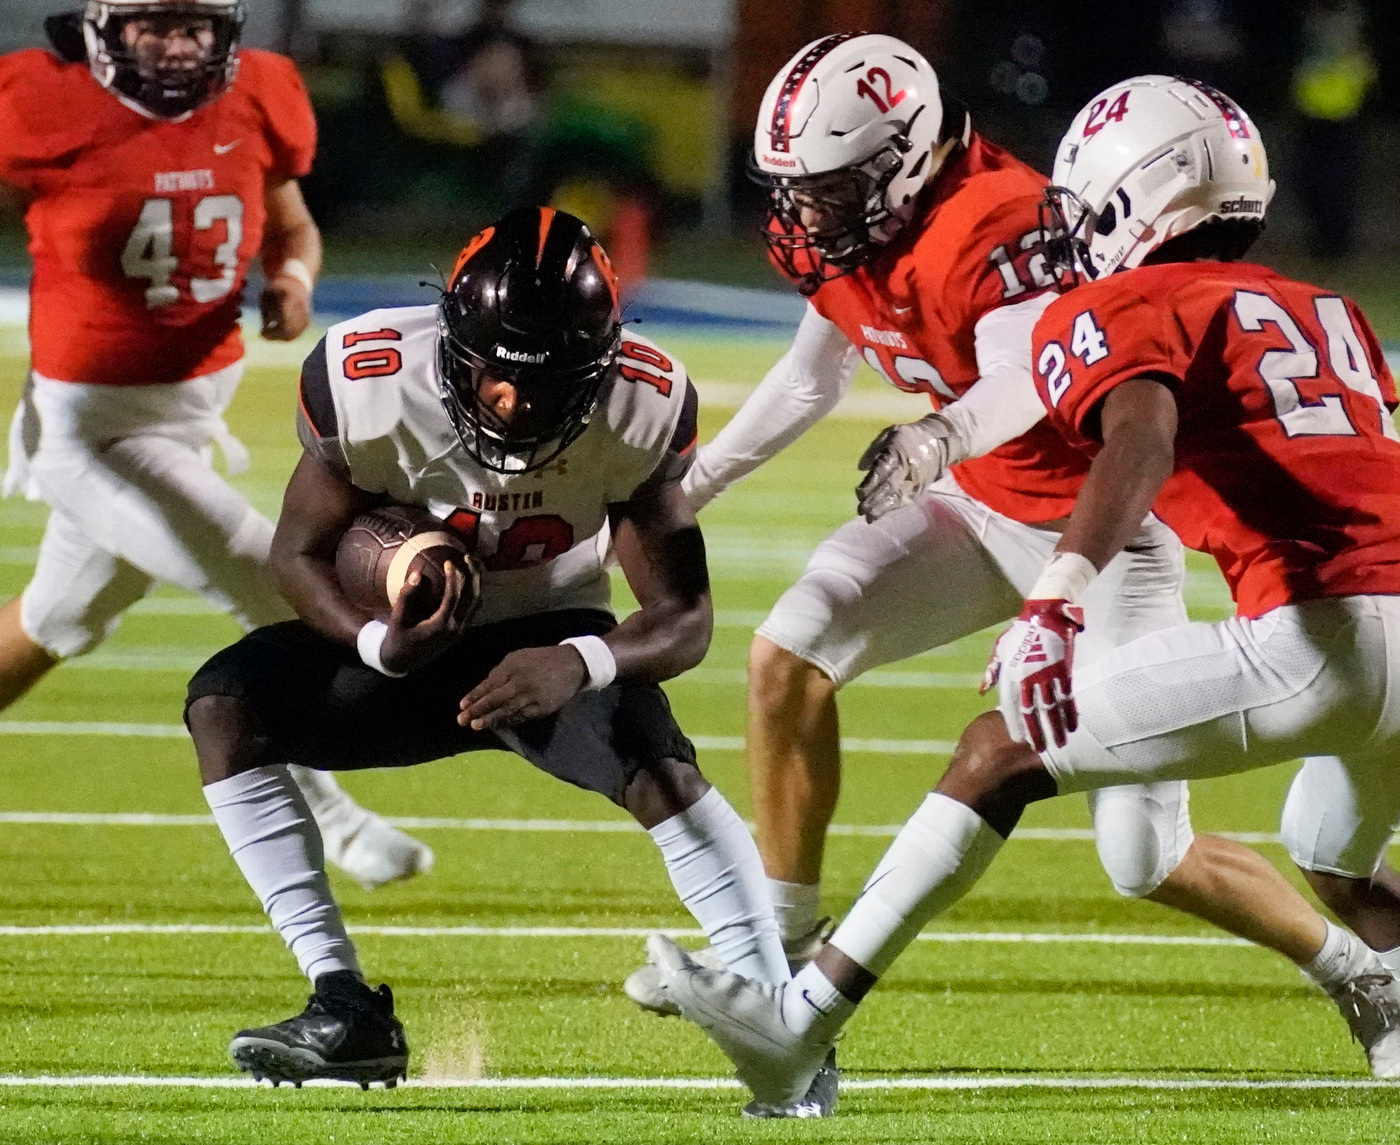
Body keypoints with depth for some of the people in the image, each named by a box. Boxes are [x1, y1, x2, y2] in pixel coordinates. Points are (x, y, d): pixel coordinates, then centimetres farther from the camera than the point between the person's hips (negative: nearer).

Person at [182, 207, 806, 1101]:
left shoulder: (641, 409, -24)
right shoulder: (368, 383, -25)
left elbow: (685, 616, -20)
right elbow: (301, 552, -12)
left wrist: (579, 663, -42)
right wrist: (377, 643, -34)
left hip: (549, 643, -1)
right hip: (401, 636, 2)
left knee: (660, 771, -31)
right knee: (226, 706, -24)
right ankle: (347, 1011, -21)